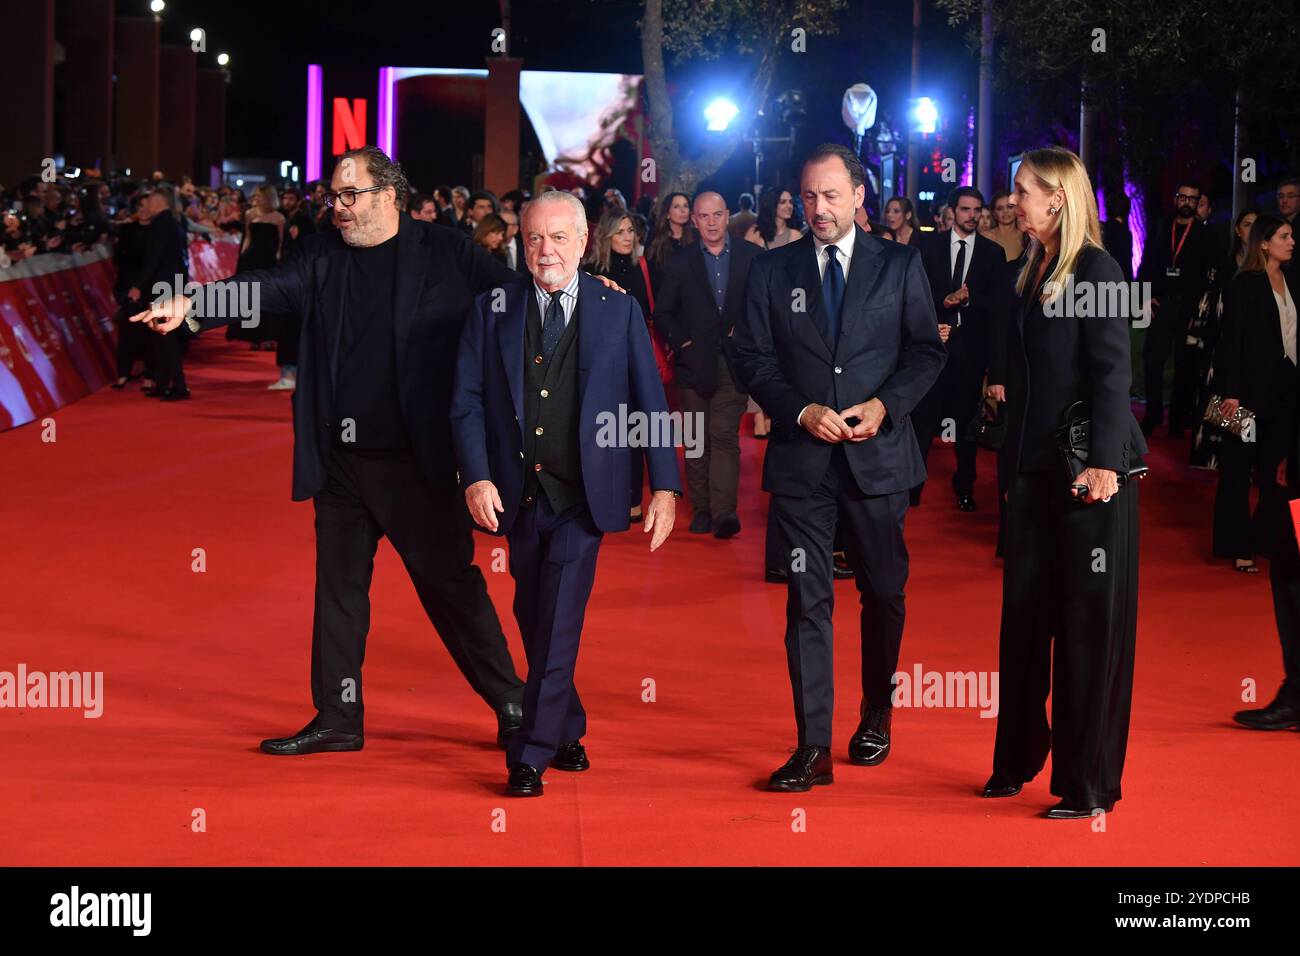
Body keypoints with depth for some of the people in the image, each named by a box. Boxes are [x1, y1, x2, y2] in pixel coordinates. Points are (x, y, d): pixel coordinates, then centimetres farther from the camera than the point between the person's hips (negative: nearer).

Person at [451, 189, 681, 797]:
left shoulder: (619, 311, 2)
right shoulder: (493, 310, 5)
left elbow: (650, 403, 3)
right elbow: (467, 400, 2)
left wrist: (665, 487, -3)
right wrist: (476, 476, -12)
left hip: (583, 496, -3)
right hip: (516, 493, 3)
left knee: (558, 624, -9)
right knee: (534, 621, 13)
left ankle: (530, 755, -5)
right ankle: (567, 729, 31)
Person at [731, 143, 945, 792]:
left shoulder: (900, 265, 6)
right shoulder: (771, 271, 6)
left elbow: (927, 350, 4)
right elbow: (751, 357, 4)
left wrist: (885, 405, -12)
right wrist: (802, 411, -11)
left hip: (878, 452, 1)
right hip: (800, 458, 0)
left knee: (884, 592, 11)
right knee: (807, 600, -4)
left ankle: (876, 713, 32)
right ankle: (812, 748, -4)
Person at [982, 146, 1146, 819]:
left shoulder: (1096, 270, -9)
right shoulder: (1033, 273, 14)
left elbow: (1111, 370, -15)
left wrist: (1103, 460, -21)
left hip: (1089, 469, -8)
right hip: (1035, 467, 8)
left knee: (1089, 621, -2)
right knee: (1024, 613, 11)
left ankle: (1089, 783, 4)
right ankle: (1018, 761, 22)